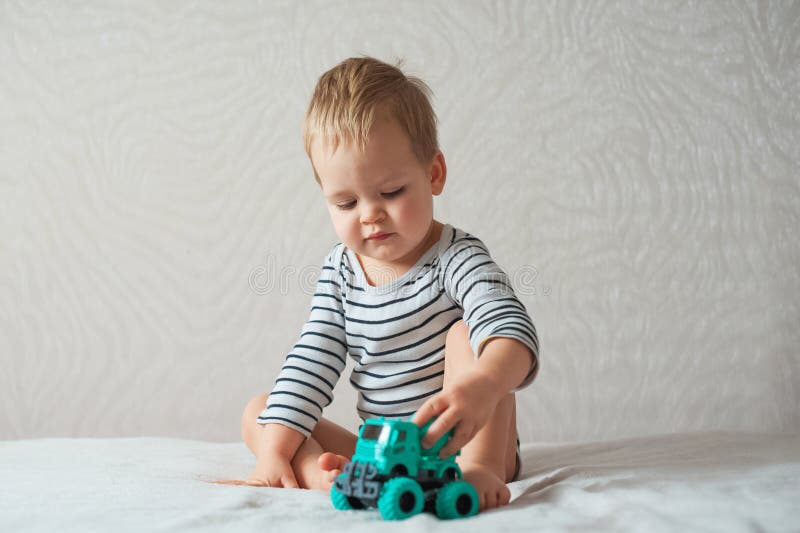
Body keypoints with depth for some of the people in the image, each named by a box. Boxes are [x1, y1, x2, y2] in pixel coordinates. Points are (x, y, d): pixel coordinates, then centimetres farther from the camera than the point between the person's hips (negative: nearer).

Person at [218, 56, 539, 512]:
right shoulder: (340, 271, 2)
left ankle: (481, 467, -35)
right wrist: (273, 451, -11)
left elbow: (510, 327, -33)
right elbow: (311, 363, 0)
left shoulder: (457, 259, -15)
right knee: (257, 410, -3)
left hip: (459, 443, -5)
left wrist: (483, 383, -57)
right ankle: (322, 473, -32)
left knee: (465, 333, -26)